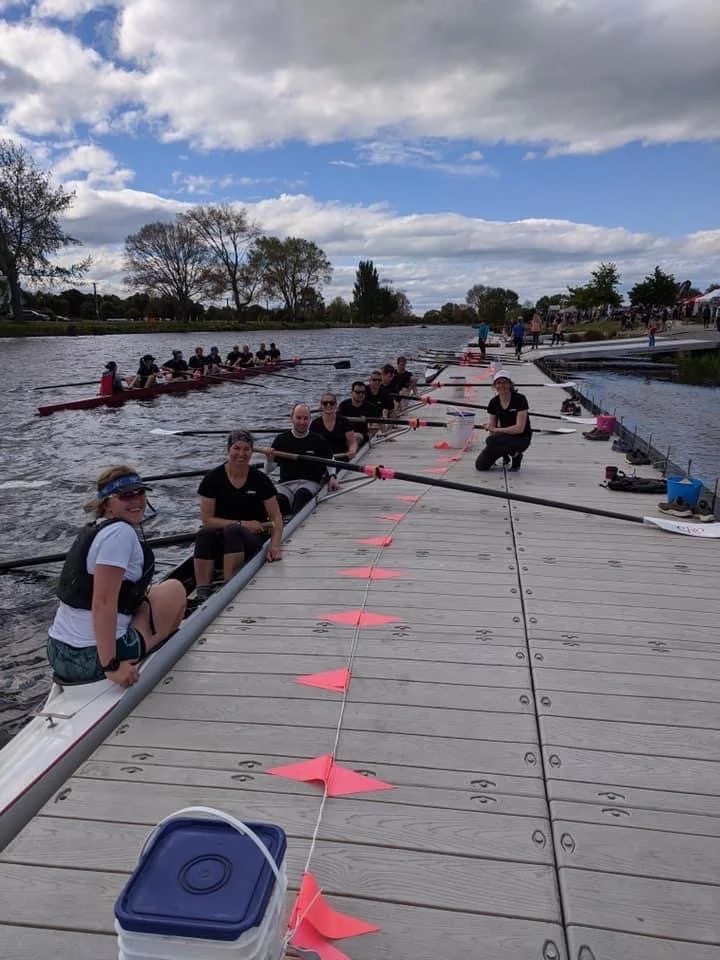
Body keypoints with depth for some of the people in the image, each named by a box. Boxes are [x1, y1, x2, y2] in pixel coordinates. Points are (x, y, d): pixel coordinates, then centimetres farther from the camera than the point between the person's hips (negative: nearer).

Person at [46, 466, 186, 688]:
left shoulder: (94, 529, 12)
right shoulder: (121, 533, -17)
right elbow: (102, 605, -24)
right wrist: (111, 666, -24)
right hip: (94, 659, -9)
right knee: (175, 589, 8)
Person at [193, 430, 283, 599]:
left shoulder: (260, 480, -2)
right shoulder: (213, 479, -3)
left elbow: (276, 518, -3)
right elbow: (207, 519, -6)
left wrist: (275, 546, -21)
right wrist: (242, 524, -15)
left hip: (253, 540, -1)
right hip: (220, 540, 1)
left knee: (232, 532, -34)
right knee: (204, 534, -32)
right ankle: (202, 594, -36)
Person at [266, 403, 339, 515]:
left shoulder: (319, 440, 7)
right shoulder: (282, 439, 8)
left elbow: (330, 461, 23)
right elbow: (268, 470, 9)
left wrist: (332, 477, 4)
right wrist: (270, 460, -14)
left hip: (310, 482, -2)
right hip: (286, 483, 2)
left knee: (302, 494, -37)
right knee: (278, 500, -32)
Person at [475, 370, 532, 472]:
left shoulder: (519, 399, -17)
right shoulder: (494, 402, -1)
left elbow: (520, 428, -24)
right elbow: (492, 428, 3)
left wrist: (496, 430, -23)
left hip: (521, 439, -6)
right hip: (504, 436, 6)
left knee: (491, 441, -34)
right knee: (480, 465, -8)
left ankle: (515, 455, -7)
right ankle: (506, 455, 18)